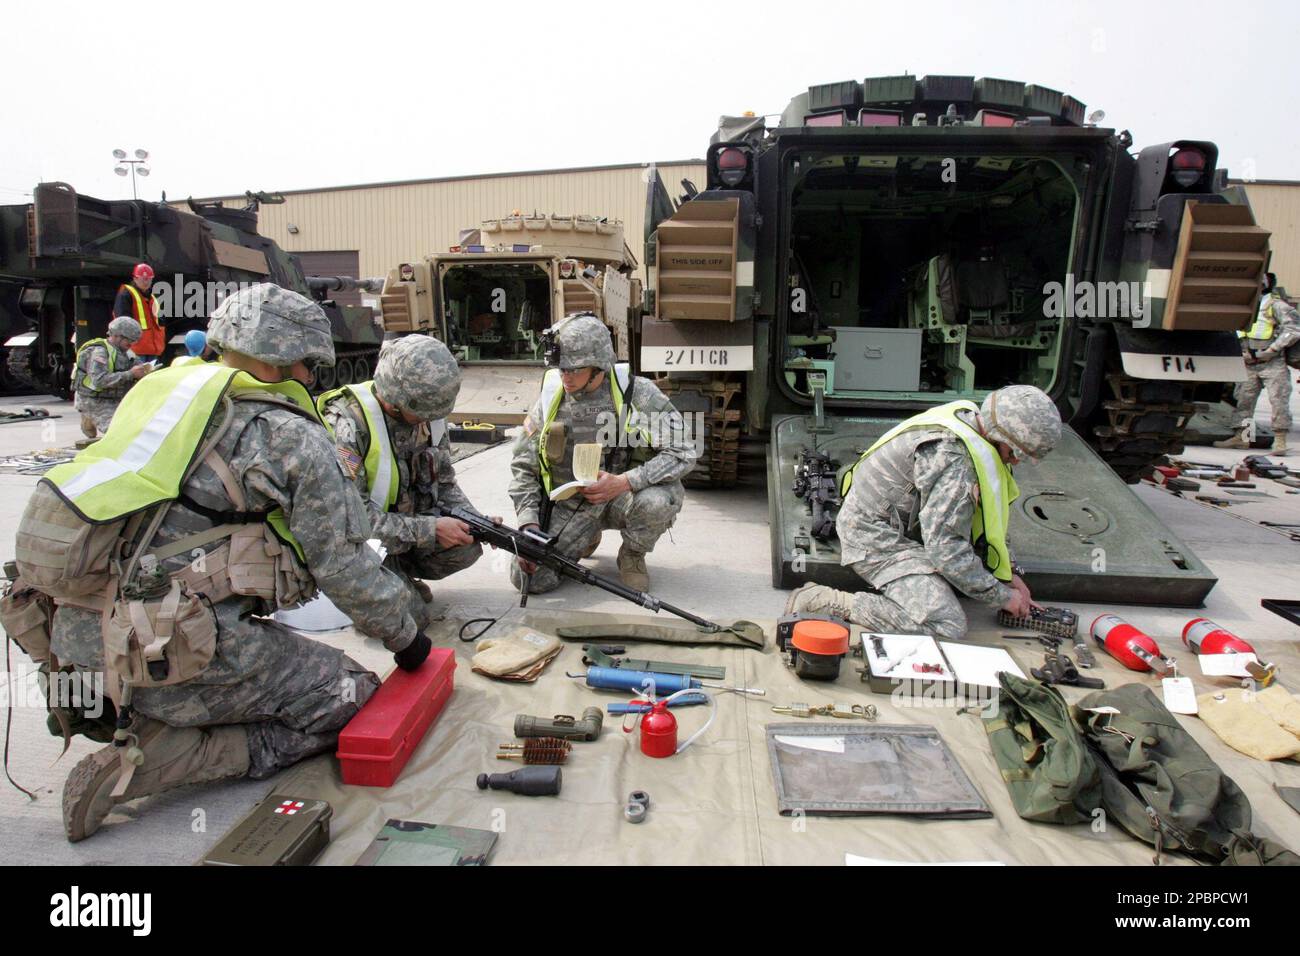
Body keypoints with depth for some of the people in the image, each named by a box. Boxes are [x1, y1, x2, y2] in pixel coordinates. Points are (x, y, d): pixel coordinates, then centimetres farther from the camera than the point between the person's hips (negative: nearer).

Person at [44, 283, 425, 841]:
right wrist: (404, 635, 9)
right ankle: (148, 764, -6)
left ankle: (141, 728, 6)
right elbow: (343, 562, -6)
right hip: (173, 653, -8)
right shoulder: (292, 436, -9)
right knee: (351, 697, 4)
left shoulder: (162, 389, 12)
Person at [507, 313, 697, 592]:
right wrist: (529, 526, -9)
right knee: (530, 577, -15)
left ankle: (632, 554, 0)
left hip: (623, 497, -2)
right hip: (569, 505, 3)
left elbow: (683, 452, -18)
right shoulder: (551, 398, -4)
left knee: (656, 501, -36)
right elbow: (523, 467, 3)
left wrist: (624, 482, -28)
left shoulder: (636, 393, -13)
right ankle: (585, 540, 18)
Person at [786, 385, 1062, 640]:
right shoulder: (954, 460, -28)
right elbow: (947, 549, -26)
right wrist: (1002, 596, -12)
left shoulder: (968, 417, 3)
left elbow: (985, 515, 14)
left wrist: (1007, 573, 11)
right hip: (876, 540, -10)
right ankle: (829, 601, -19)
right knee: (948, 626, -22)